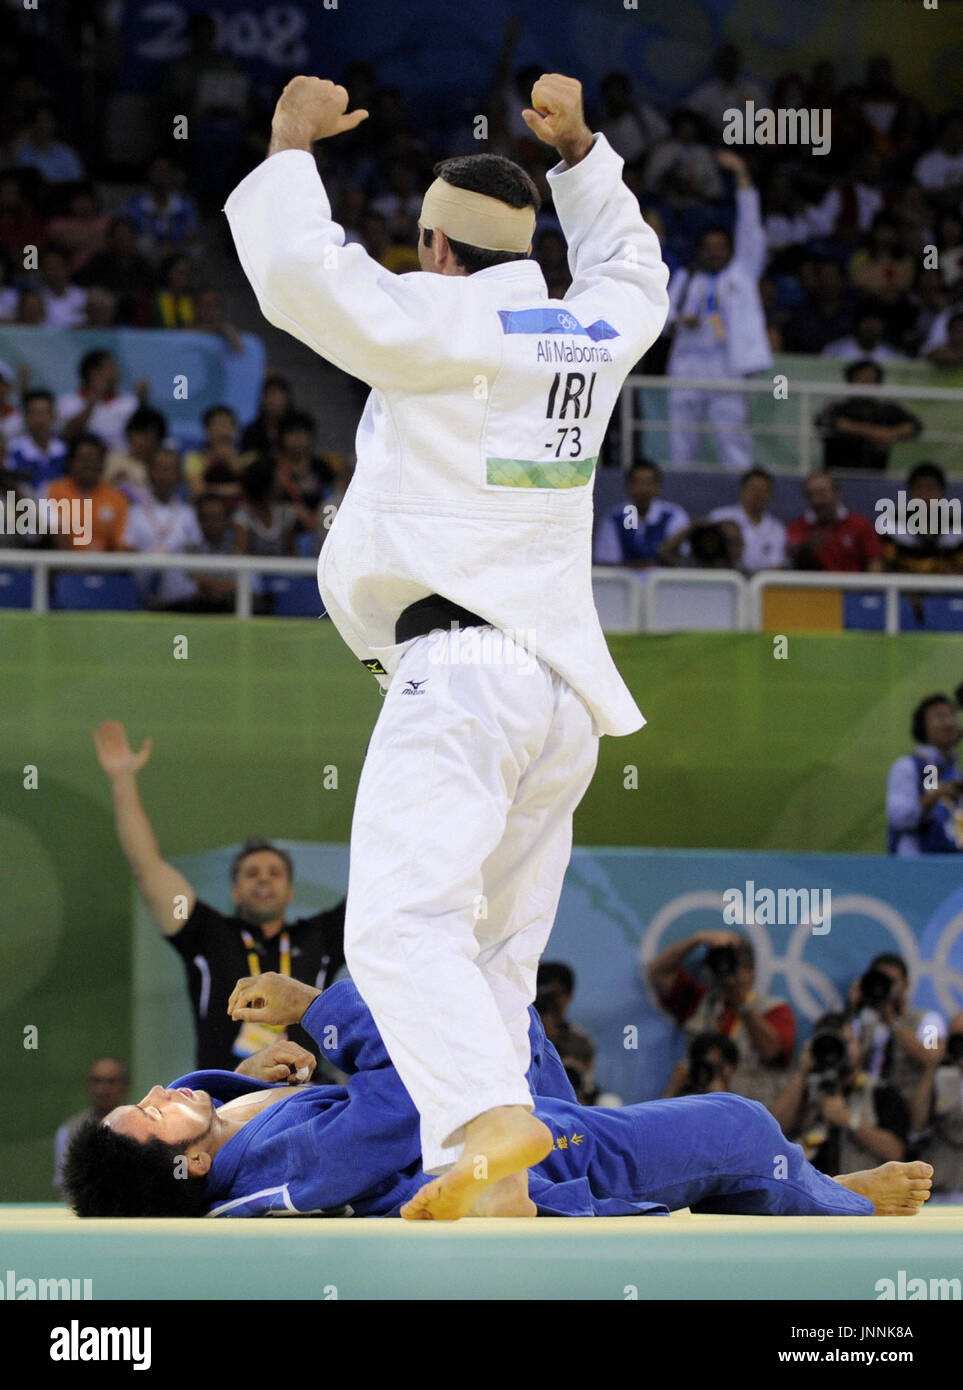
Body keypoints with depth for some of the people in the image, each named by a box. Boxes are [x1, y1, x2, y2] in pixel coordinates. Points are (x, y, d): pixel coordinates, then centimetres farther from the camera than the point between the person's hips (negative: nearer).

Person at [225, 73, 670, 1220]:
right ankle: (487, 1189, 7)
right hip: (564, 687, 8)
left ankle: (490, 1118, -42)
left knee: (401, 922, -21)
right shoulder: (592, 337, 15)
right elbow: (633, 270, 39)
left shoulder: (445, 324, -7)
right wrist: (578, 152, 37)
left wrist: (292, 145, 2)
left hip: (459, 670, -8)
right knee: (494, 956, 11)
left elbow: (298, 270, -14)